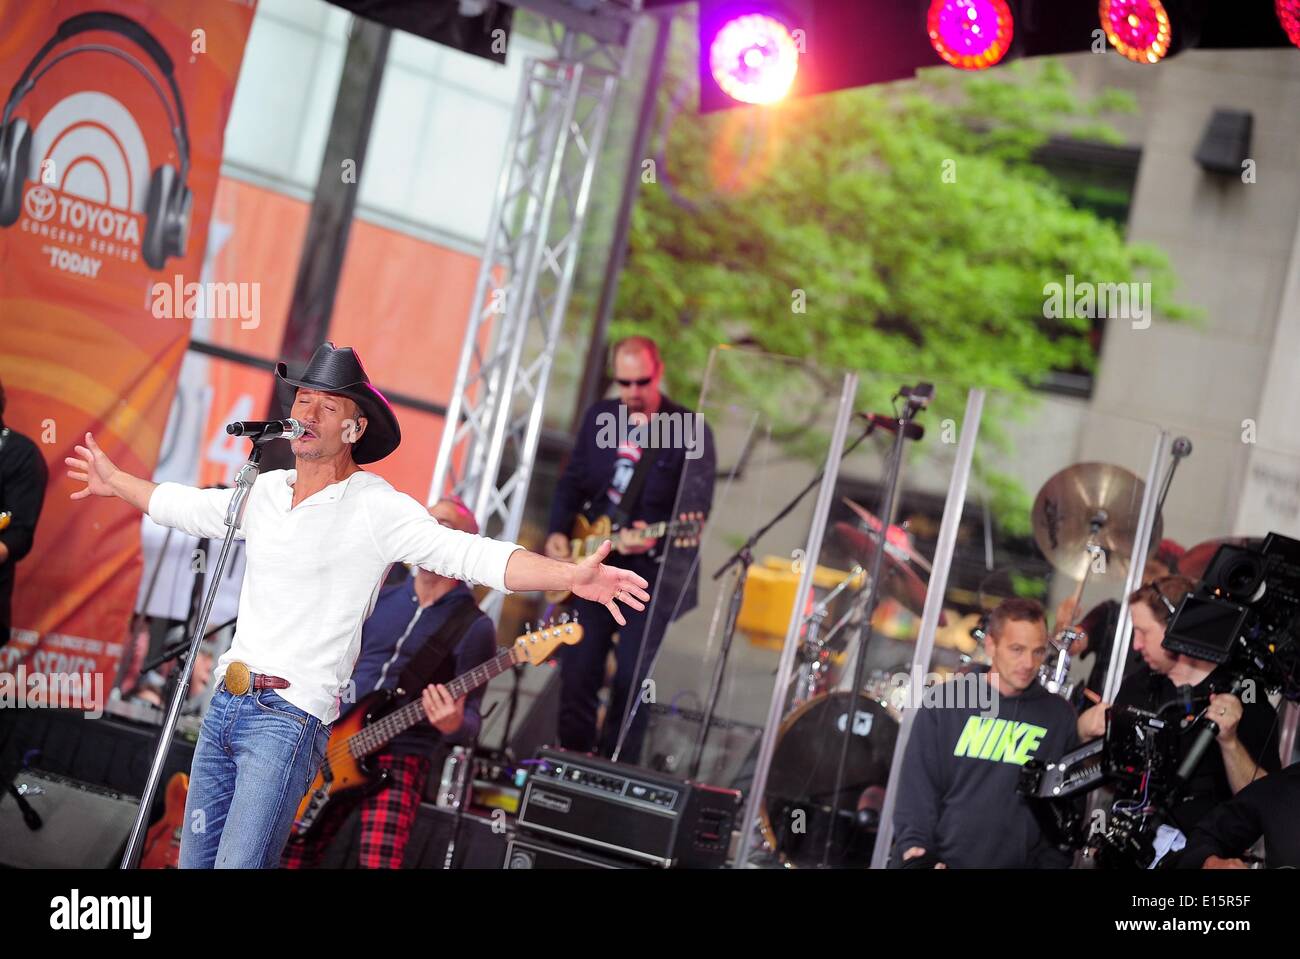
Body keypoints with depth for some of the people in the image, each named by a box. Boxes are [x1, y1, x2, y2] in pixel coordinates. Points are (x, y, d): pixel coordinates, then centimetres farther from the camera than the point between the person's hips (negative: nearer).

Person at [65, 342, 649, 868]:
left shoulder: (377, 509, -8)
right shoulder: (266, 492, 11)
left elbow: (470, 554, -19)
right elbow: (188, 507, 31)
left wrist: (570, 577, -32)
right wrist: (116, 482, 42)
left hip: (289, 716, -7)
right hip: (226, 702, 7)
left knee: (238, 864, -13)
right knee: (195, 860, 11)